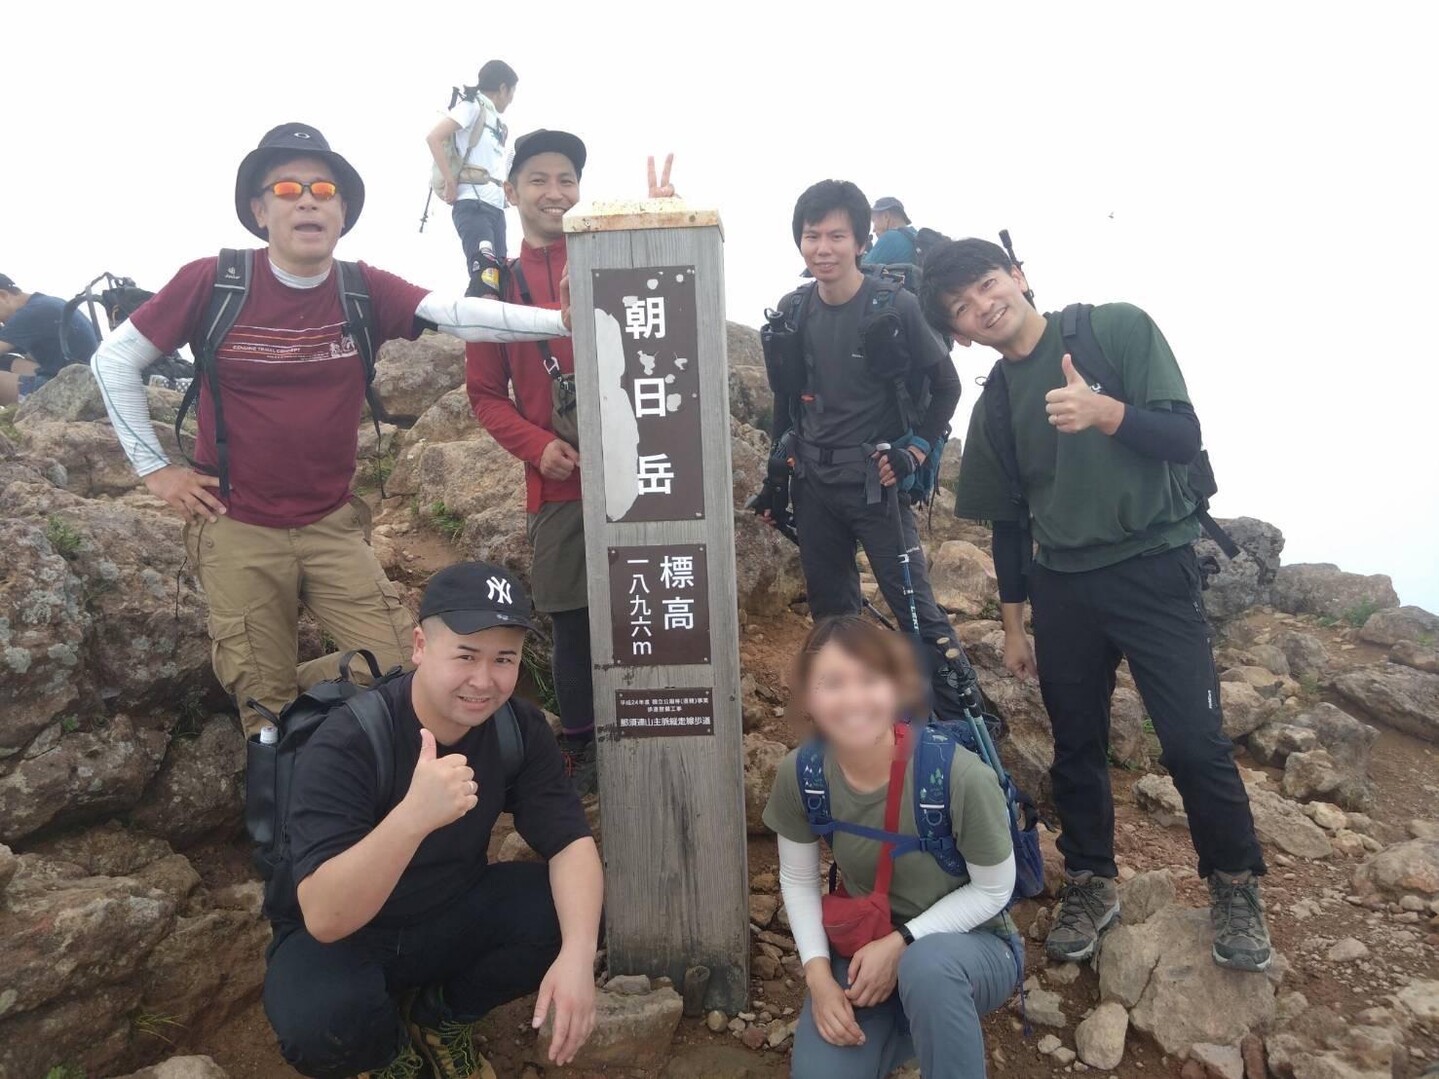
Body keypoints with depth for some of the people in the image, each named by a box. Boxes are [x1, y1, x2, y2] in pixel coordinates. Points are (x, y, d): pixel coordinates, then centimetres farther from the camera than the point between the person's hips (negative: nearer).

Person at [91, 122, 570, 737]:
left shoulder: (365, 291, -3)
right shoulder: (211, 282, -7)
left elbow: (461, 315, -19)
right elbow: (114, 360, 3)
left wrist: (564, 319, -34)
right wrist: (154, 468, -1)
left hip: (332, 525, 2)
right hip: (237, 530, -2)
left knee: (403, 662, 2)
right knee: (267, 710, 6)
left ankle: (286, 689, 29)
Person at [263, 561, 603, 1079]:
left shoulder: (519, 727, -14)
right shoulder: (344, 745, -30)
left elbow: (571, 842, -16)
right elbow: (325, 919, -37)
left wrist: (577, 954, -35)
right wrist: (413, 816, -55)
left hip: (455, 915, 4)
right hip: (342, 940, -4)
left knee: (576, 910, -20)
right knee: (319, 1023, -36)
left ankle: (441, 1016, 7)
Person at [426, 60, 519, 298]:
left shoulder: (497, 122, 25)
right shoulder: (473, 106, 3)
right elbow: (434, 137, -8)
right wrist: (451, 182, -12)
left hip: (495, 205, 8)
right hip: (473, 203, -8)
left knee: (498, 277, 2)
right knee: (485, 276, -24)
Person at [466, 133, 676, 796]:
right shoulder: (498, 284, 9)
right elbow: (485, 393, 11)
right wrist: (537, 445, -7)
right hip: (558, 484, 1)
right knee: (571, 625, 8)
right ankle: (581, 752, 26)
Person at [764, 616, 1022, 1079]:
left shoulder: (960, 776, -30)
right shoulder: (799, 774, -19)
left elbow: (994, 889, -14)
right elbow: (798, 881, -1)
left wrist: (901, 943, -19)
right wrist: (819, 974, -13)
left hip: (970, 943, -3)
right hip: (863, 944, 4)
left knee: (926, 964, -37)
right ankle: (907, 1026, 14)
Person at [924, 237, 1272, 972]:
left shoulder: (1119, 330, -5)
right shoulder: (993, 406, 7)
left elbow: (1184, 437, -11)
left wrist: (1105, 413, -31)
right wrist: (1013, 627, 13)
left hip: (1154, 570, -3)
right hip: (1062, 588, 4)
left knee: (1195, 742, -4)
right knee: (1076, 747, 10)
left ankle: (1235, 888, 20)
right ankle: (1090, 885, 29)